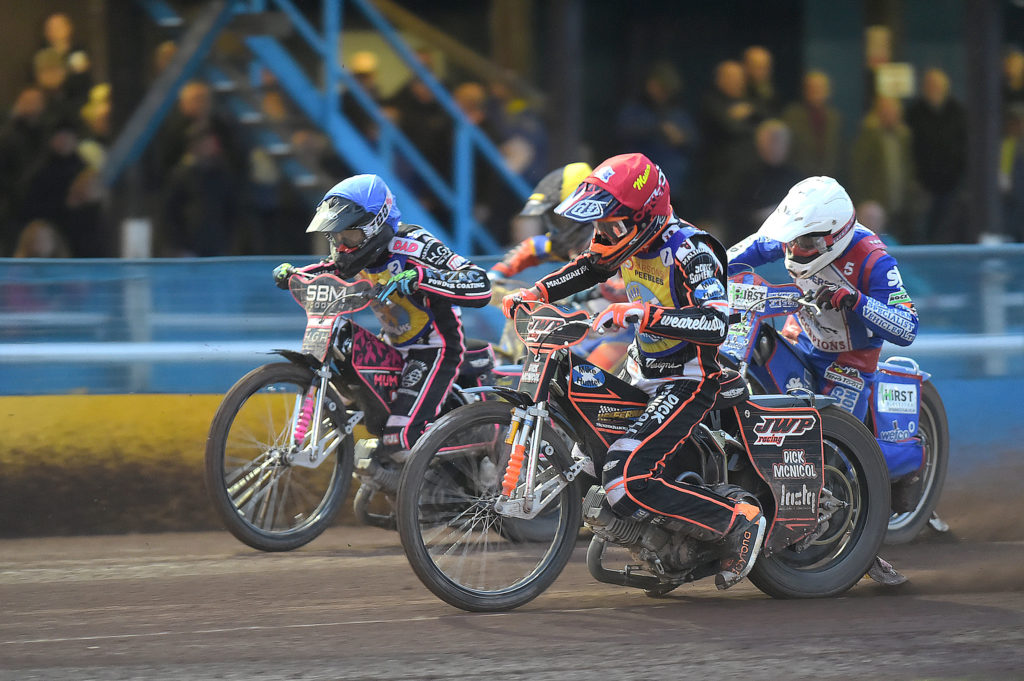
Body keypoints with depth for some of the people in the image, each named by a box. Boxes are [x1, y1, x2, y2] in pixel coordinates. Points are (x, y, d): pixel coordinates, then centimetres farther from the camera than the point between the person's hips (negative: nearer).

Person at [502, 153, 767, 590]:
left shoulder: (687, 250, -24)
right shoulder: (632, 240, 2)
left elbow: (716, 324, -37)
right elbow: (589, 267, 24)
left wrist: (641, 314, -43)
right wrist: (535, 293, 11)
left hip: (686, 382, -10)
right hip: (642, 374, 10)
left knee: (625, 485, -24)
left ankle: (738, 523, -13)